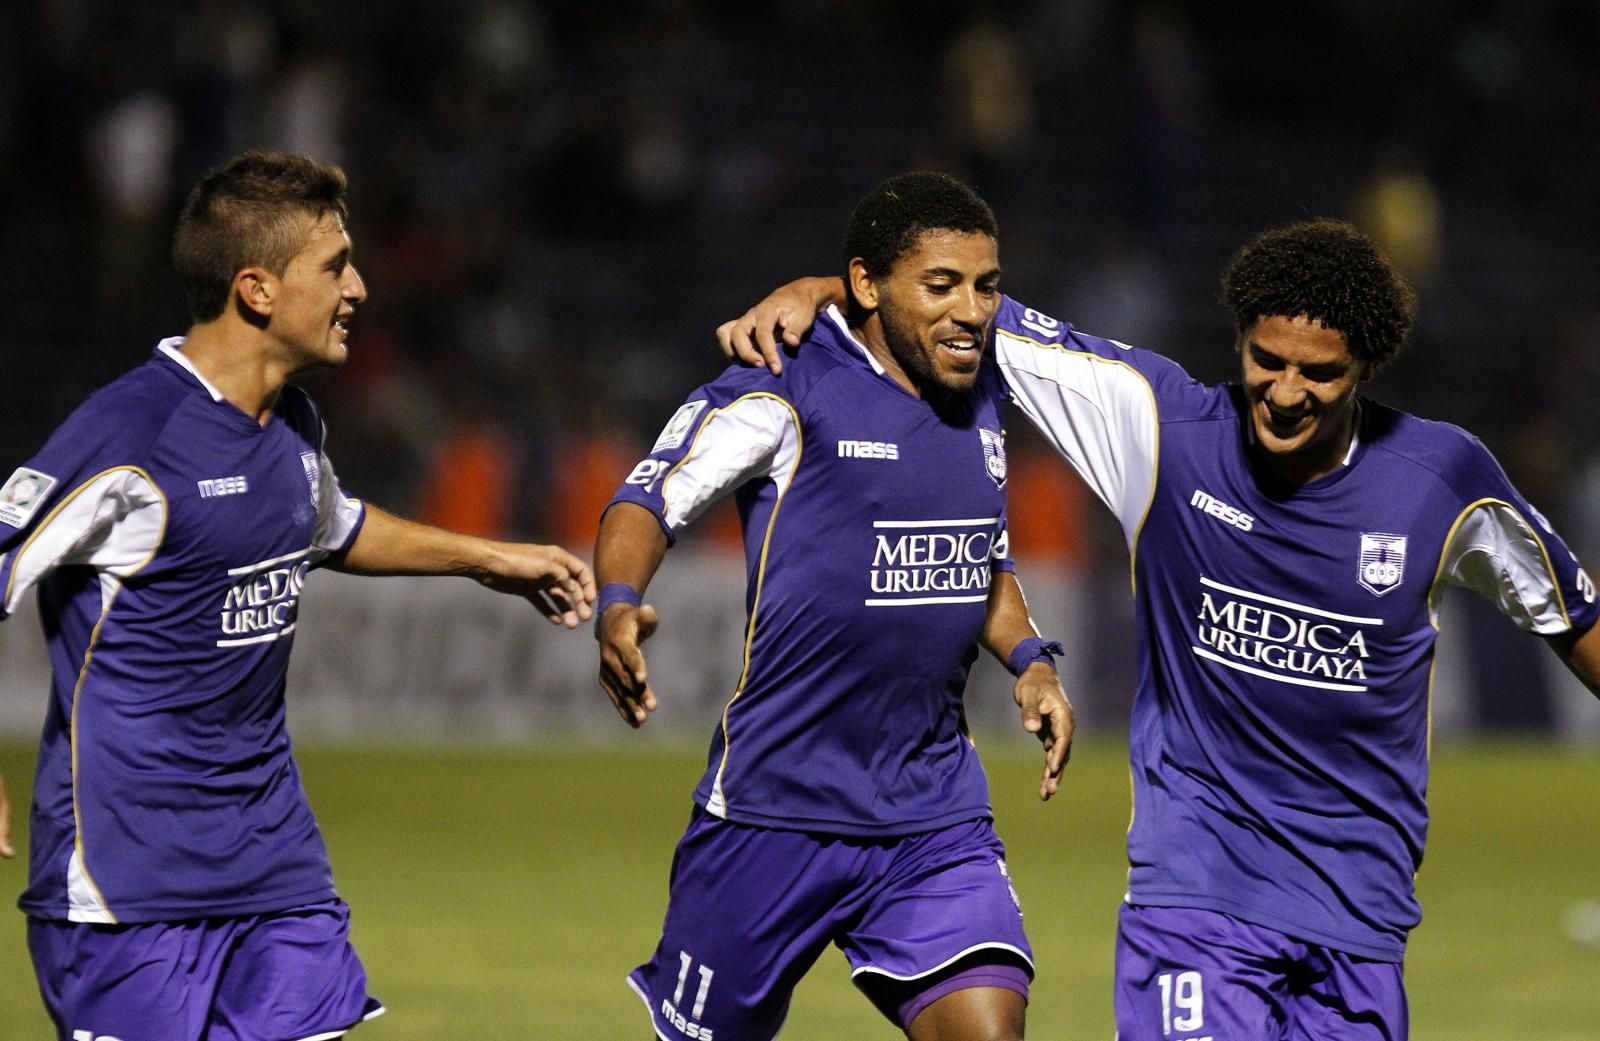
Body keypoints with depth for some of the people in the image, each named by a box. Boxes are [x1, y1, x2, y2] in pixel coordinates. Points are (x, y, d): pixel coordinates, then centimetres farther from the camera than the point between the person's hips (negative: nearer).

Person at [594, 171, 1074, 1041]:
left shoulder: (978, 404, 11)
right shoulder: (787, 394, -9)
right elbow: (651, 500, -10)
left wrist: (1029, 659, 8)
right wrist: (617, 608, -30)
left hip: (936, 820, 5)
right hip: (773, 806, -5)